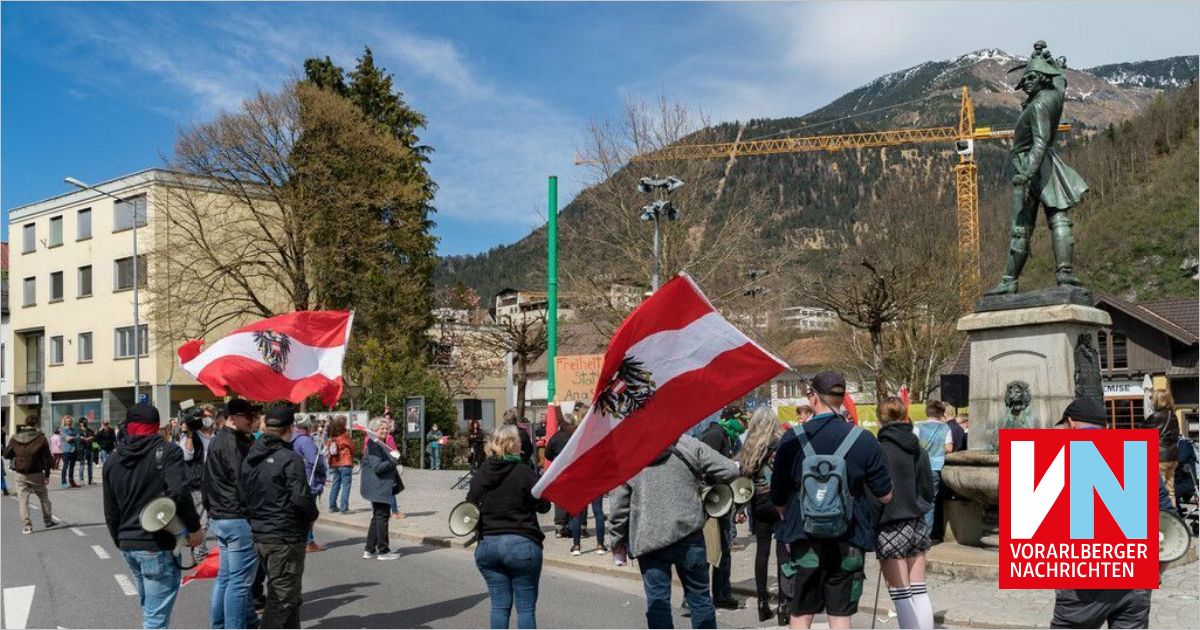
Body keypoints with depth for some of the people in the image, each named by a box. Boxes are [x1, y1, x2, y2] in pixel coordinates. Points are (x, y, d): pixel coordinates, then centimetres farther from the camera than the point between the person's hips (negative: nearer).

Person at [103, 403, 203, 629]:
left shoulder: (113, 460, 11)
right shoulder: (167, 452, -9)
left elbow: (111, 512, 15)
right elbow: (179, 492, -24)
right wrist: (194, 528, -14)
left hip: (128, 545, 7)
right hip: (158, 545, -7)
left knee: (148, 606, 23)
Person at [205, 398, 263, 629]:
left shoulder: (216, 441, 17)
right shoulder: (235, 444, -17)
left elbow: (208, 483, 23)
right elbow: (244, 484, -20)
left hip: (219, 518, 11)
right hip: (238, 519, -11)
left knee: (225, 576, 18)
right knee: (240, 580, -5)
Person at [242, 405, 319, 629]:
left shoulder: (250, 458, 8)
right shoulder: (290, 458, -17)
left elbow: (243, 494, 11)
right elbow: (301, 497, -22)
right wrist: (312, 516, -4)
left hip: (258, 535, 8)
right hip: (286, 537, -8)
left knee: (287, 594, 21)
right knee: (283, 598, -1)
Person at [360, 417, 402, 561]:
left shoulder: (379, 445, 16)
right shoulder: (374, 446, -17)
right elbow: (377, 467, -23)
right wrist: (393, 460, -18)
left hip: (380, 488, 11)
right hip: (379, 488, -11)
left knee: (377, 517, 15)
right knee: (382, 517, -4)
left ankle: (369, 550, 20)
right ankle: (383, 551, 3)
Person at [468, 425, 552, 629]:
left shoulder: (480, 474, 3)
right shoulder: (524, 473, -11)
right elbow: (543, 505, -5)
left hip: (488, 545, 4)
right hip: (522, 544, -4)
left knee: (499, 606, 11)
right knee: (526, 608, 3)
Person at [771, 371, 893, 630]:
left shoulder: (792, 440, -6)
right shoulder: (864, 440, -6)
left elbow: (778, 499, 2)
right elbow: (885, 496, -1)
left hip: (804, 540, 0)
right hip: (848, 542, 0)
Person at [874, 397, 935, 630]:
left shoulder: (880, 450, -15)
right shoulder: (919, 449, 3)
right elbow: (929, 489, 10)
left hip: (891, 527, -6)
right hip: (917, 525, 6)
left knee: (902, 595, 0)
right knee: (919, 590, 13)